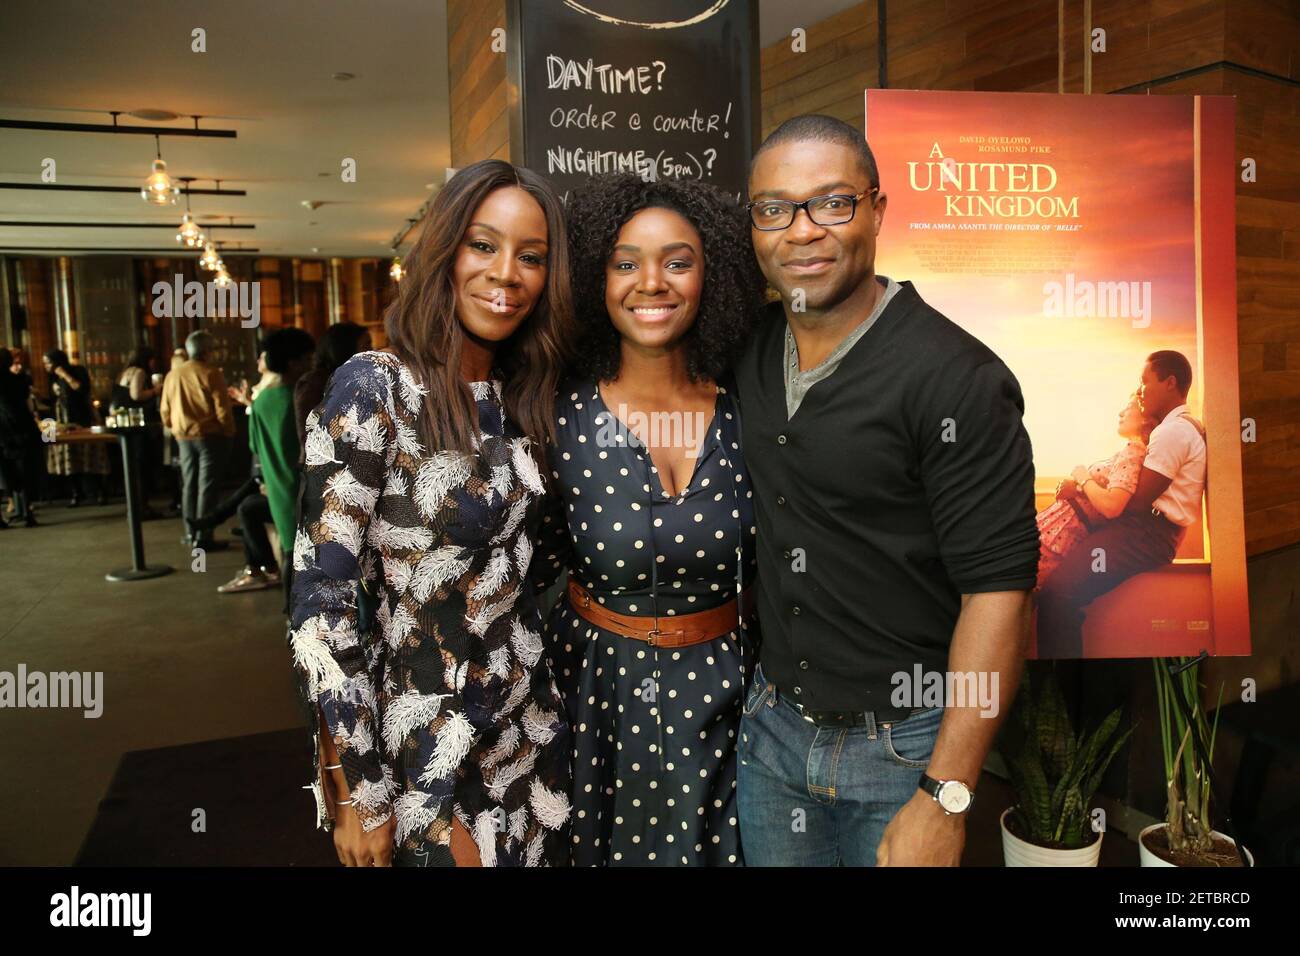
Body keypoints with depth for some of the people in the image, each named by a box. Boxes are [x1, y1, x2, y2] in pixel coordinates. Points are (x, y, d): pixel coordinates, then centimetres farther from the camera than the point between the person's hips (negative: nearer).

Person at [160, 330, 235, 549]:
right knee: (207, 486, -3)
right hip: (209, 435, -5)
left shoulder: (173, 375, 6)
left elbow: (165, 411, 9)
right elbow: (222, 409, -13)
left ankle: (192, 533, 19)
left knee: (189, 484, 14)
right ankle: (203, 538, -4)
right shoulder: (211, 374, -11)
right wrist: (229, 432, -1)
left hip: (184, 436, 6)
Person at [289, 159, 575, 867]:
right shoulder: (374, 387, -18)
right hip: (423, 751, -6)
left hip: (532, 732, 6)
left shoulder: (521, 397, 1)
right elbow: (321, 598, -18)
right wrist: (360, 796, -16)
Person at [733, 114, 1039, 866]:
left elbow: (997, 589, -19)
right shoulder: (749, 353, 1)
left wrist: (944, 801, -20)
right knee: (769, 848, 21)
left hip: (904, 745, -5)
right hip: (773, 723, 6)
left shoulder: (958, 379, -18)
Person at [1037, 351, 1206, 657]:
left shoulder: (1173, 431, -12)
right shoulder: (1179, 427, 22)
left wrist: (1082, 486, -5)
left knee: (1057, 593, -27)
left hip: (1146, 534, -11)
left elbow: (1137, 501, -17)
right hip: (1144, 528, 11)